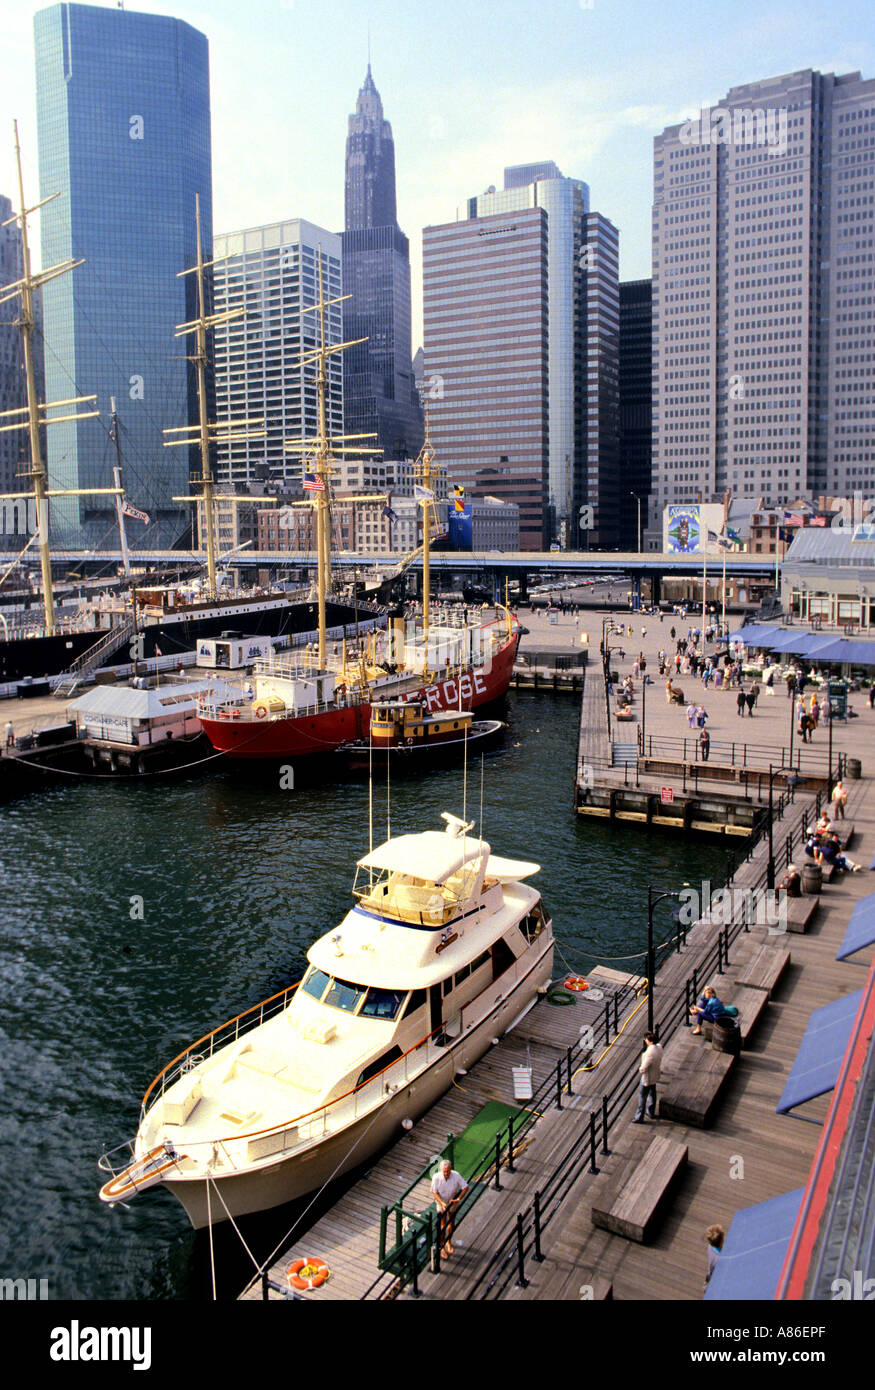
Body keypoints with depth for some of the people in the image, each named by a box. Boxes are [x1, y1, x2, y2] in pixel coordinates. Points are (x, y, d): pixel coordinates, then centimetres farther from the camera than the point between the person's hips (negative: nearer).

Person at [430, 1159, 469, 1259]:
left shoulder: (456, 1176, -27)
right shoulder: (436, 1177, -28)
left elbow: (465, 1187, -16)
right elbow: (435, 1193, -17)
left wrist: (458, 1199, -26)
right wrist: (442, 1203, -29)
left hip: (453, 1203, 2)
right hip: (441, 1203, -2)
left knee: (451, 1224, 19)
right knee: (442, 1226, 3)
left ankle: (449, 1242, 44)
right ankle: (441, 1247, 24)